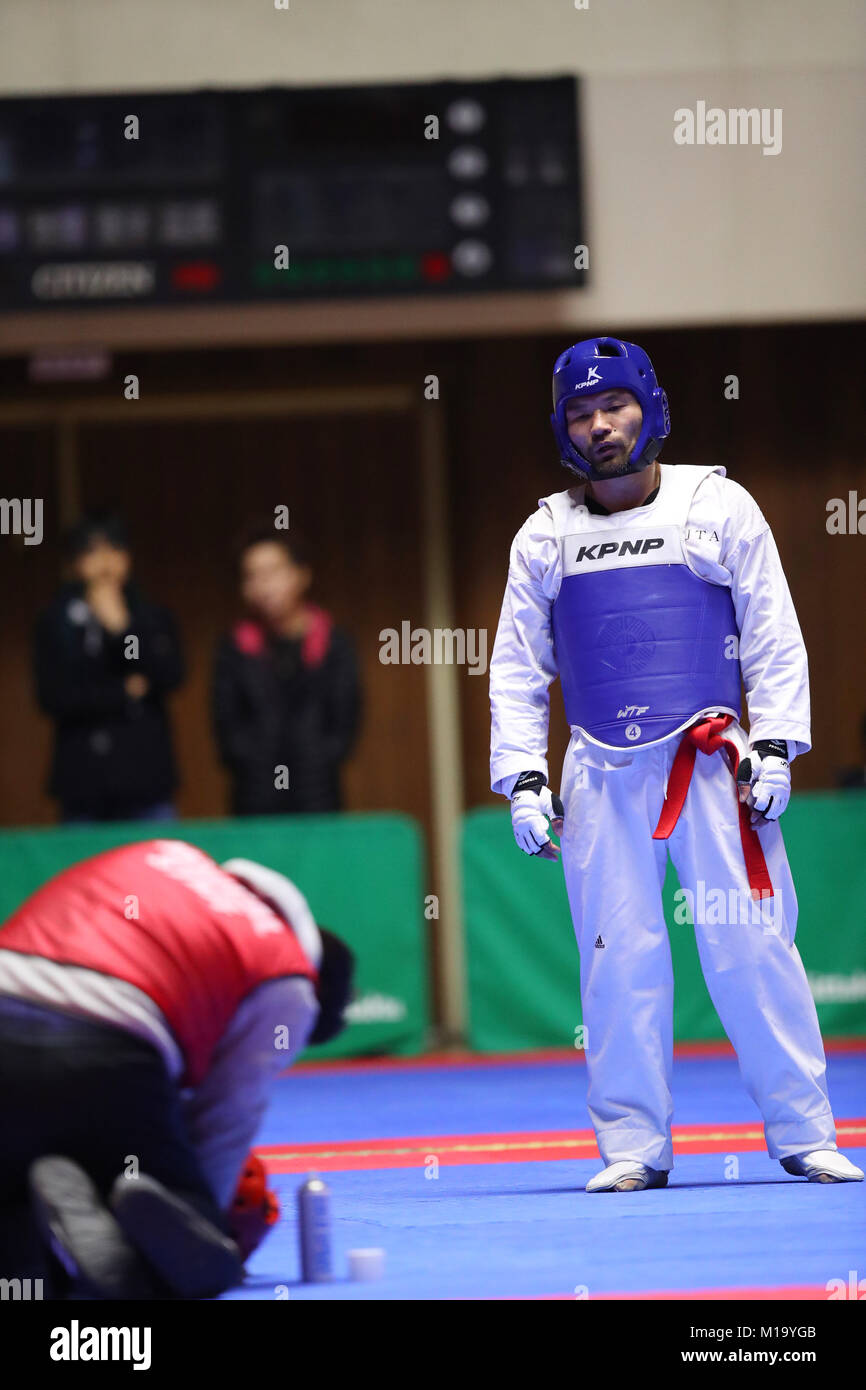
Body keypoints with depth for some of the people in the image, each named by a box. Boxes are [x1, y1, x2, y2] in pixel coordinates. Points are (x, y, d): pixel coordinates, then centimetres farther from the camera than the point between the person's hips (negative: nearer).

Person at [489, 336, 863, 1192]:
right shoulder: (544, 536, 9)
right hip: (600, 776, 2)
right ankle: (633, 1144, 9)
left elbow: (775, 639, 4)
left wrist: (774, 750, -5)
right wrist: (522, 781, 2)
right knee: (618, 961, -1)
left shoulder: (719, 508, 4)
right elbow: (515, 669, 12)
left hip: (713, 765, -2)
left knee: (752, 946, -5)